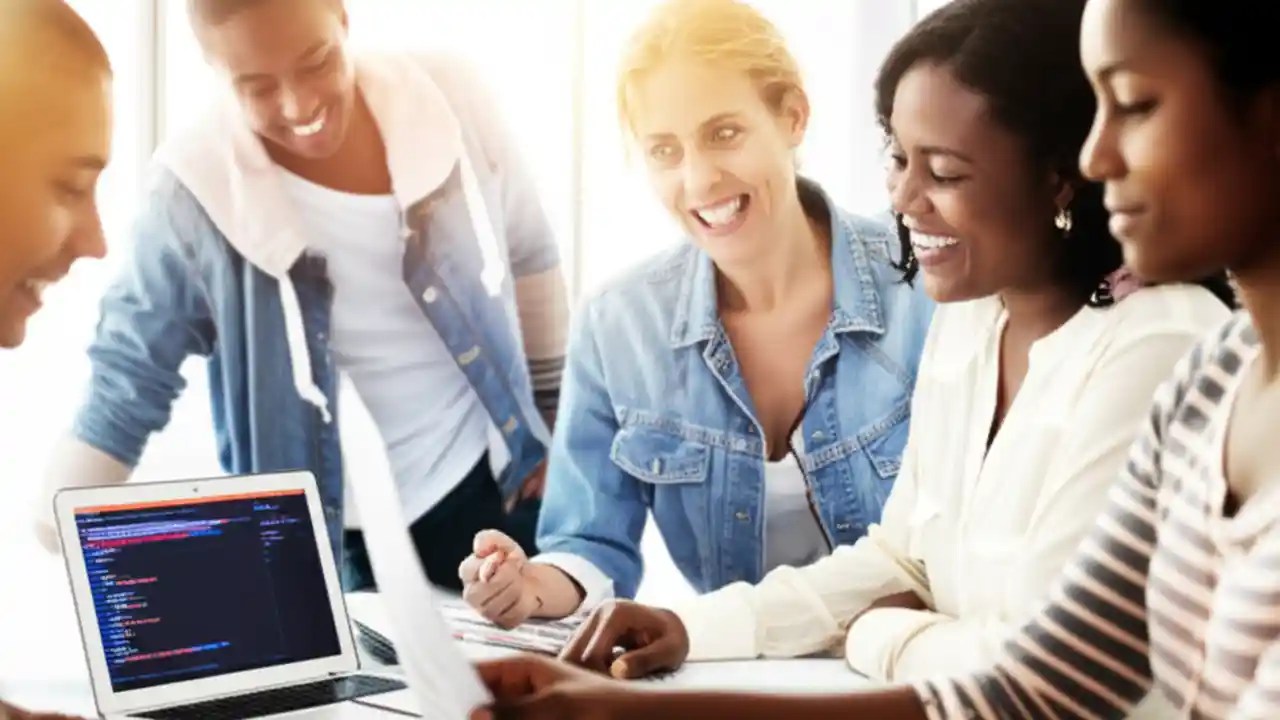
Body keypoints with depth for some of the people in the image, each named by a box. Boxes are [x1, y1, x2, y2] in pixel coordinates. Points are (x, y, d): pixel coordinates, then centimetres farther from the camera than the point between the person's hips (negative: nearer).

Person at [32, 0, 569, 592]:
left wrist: (558, 418, 12)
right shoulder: (200, 192, -17)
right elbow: (128, 380, -7)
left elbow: (527, 257, 6)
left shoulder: (449, 103, -10)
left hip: (487, 487, 2)